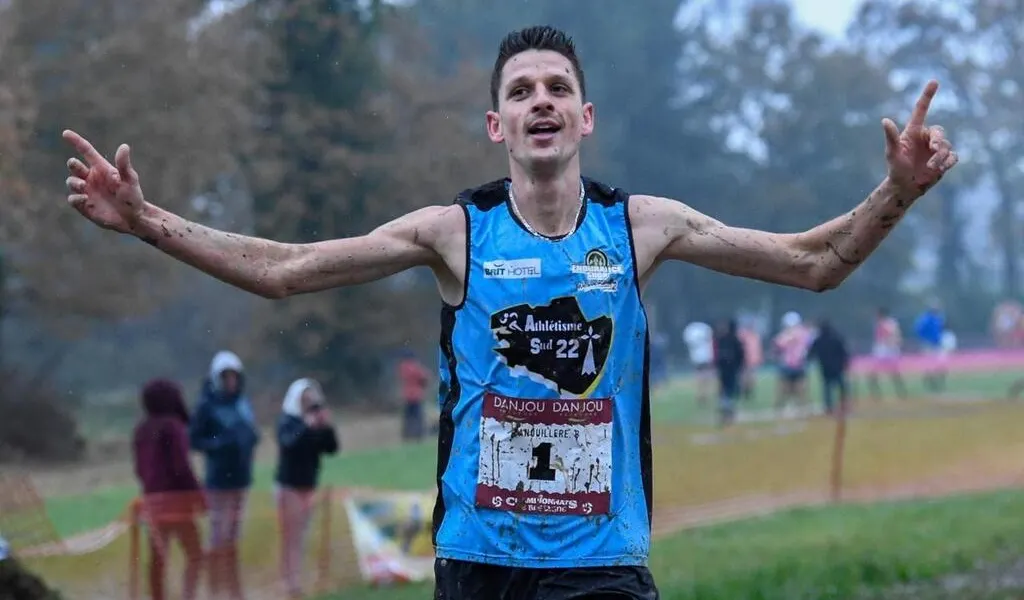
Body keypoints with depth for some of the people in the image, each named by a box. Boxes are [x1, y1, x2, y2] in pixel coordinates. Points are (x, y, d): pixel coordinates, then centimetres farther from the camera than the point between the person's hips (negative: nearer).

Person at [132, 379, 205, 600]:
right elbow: (180, 465, -15)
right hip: (176, 496, -7)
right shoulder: (173, 426, -10)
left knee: (157, 559, 8)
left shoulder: (142, 430, 11)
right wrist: (198, 492, -9)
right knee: (194, 555, -3)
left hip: (152, 497, 7)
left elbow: (140, 468, 16)